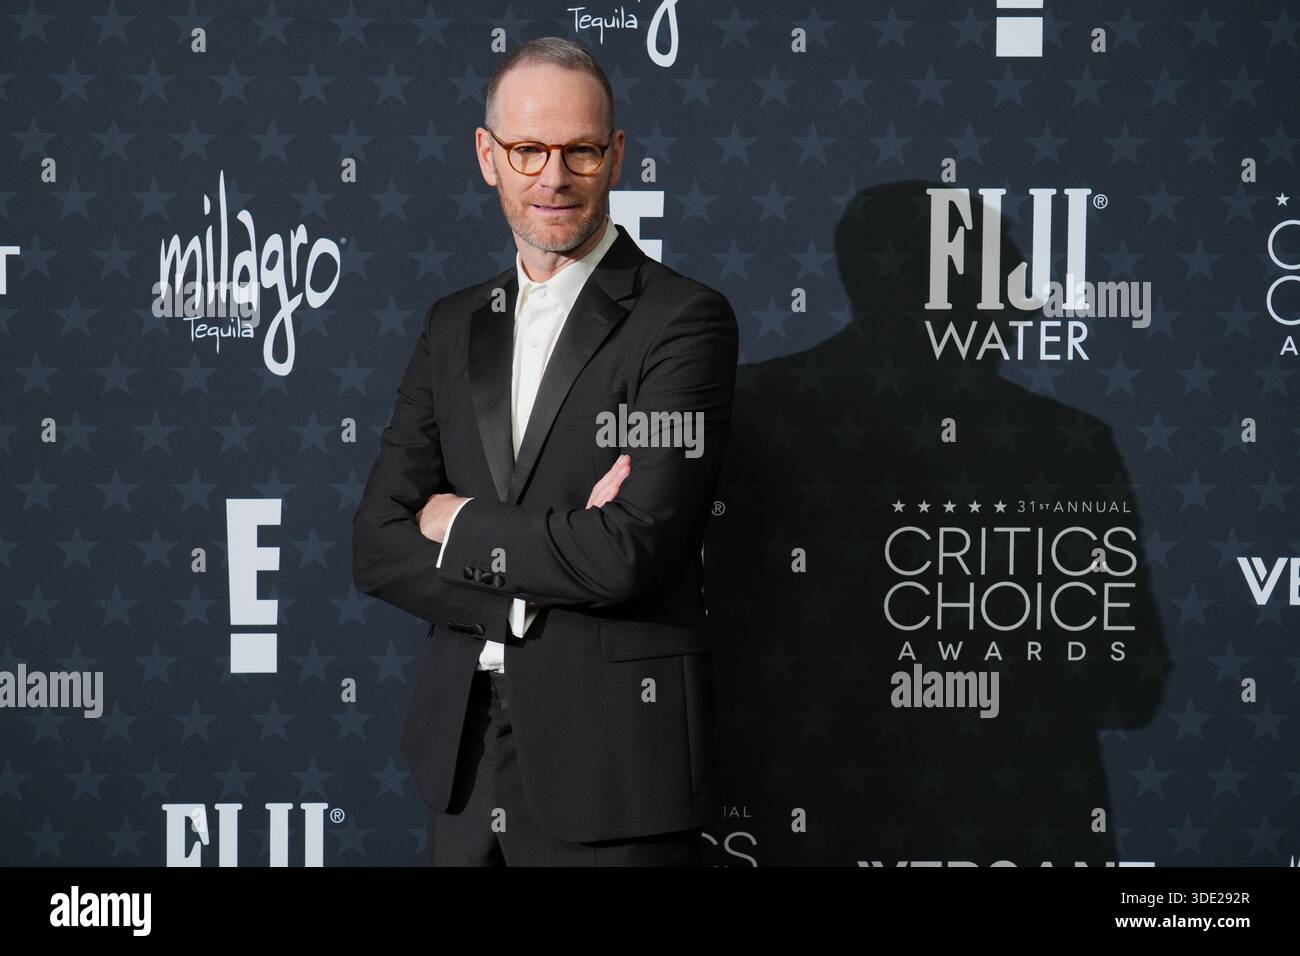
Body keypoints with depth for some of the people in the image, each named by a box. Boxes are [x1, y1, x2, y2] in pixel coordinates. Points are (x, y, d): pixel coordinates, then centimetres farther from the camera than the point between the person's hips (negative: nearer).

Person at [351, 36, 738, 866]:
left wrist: (460, 524, -7)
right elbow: (378, 549, 3)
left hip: (613, 766, -5)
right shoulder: (455, 327, 10)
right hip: (466, 760, 5)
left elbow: (632, 551, -20)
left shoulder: (686, 321, -9)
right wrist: (542, 571, -12)